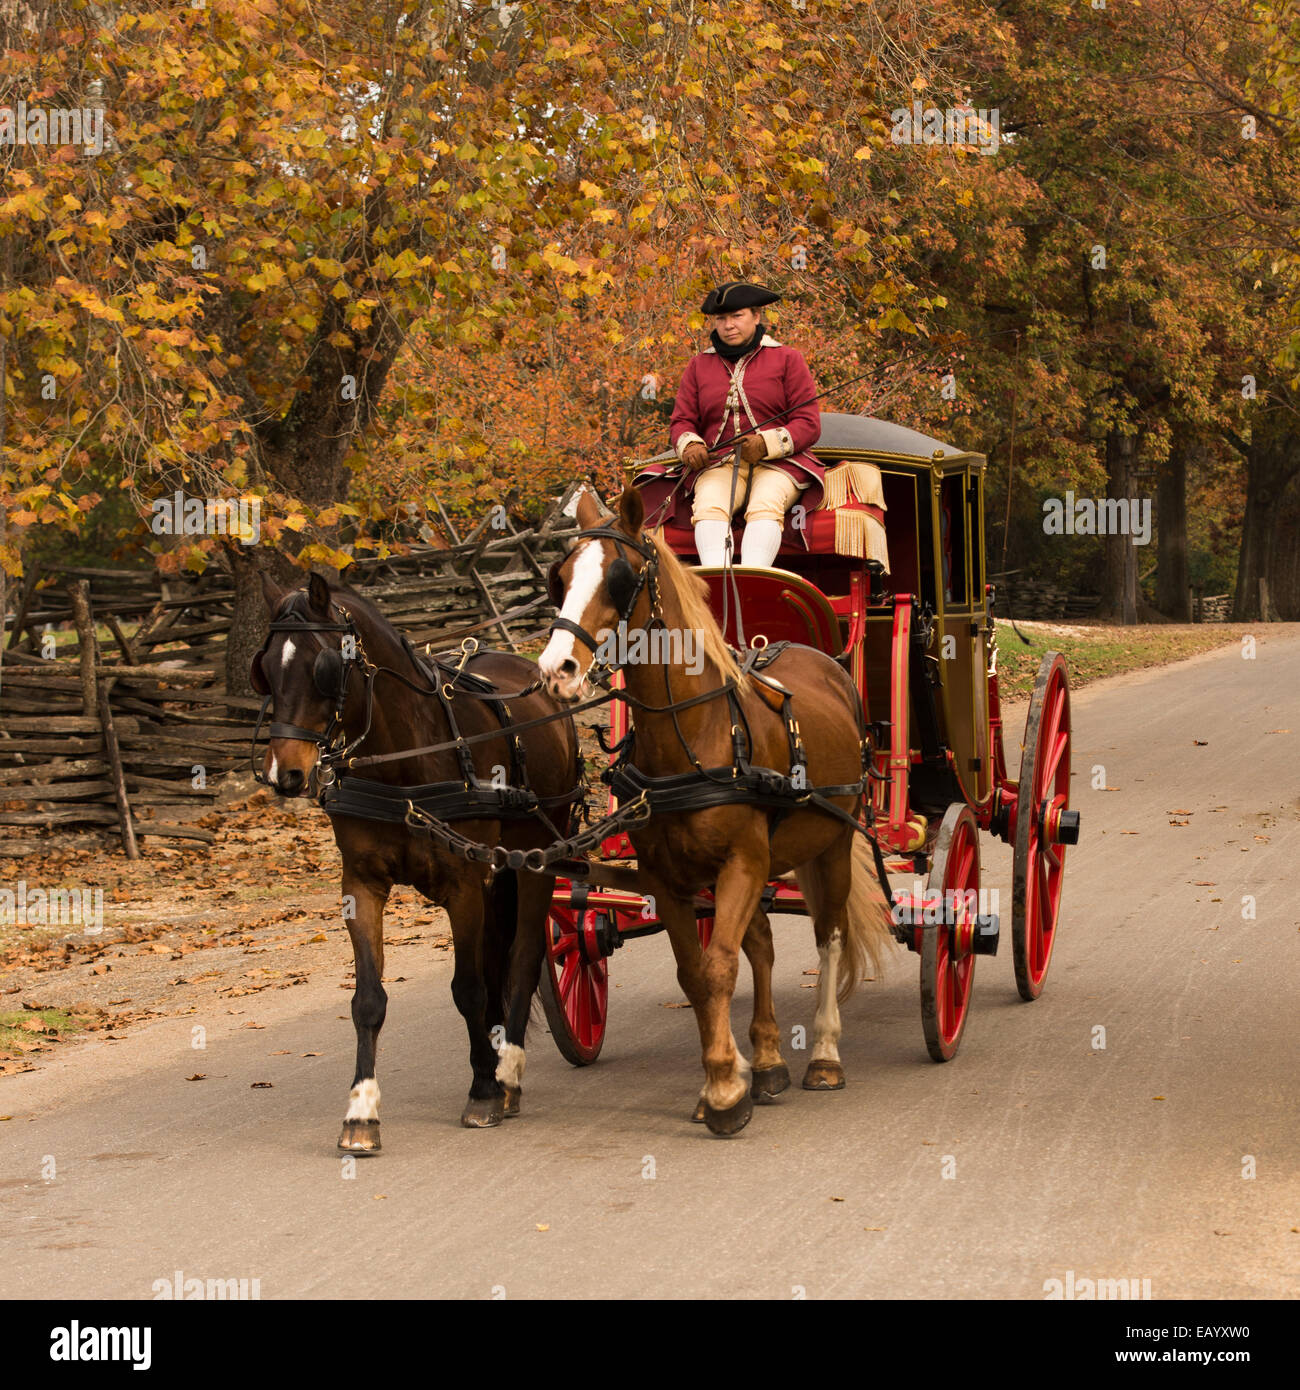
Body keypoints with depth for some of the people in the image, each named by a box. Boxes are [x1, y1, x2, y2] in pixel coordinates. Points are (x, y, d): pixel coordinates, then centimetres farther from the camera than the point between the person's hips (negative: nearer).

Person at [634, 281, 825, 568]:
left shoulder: (787, 359, 10)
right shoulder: (699, 366, 20)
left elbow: (809, 425, 3)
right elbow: (681, 421, 17)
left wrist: (768, 443, -16)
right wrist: (689, 444, -9)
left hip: (778, 462, -2)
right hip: (718, 463, 2)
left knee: (765, 506, -35)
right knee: (709, 504, -32)